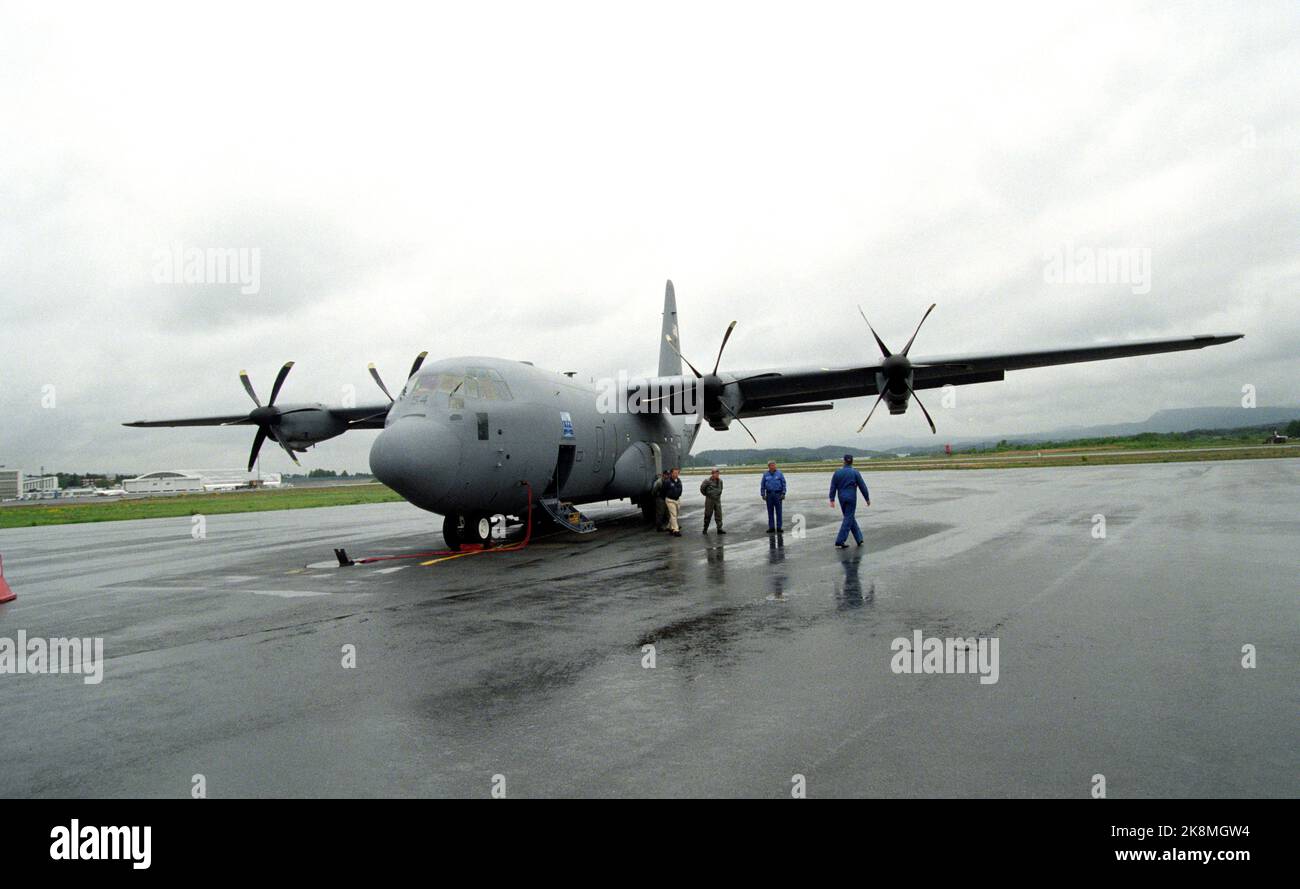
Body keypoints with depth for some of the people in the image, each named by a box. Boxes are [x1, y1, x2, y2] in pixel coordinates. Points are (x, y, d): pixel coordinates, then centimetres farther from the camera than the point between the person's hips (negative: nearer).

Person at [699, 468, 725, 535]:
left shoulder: (720, 481, 4)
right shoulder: (707, 481, -13)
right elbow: (702, 488, -3)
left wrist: (719, 494, 14)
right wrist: (706, 494, 4)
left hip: (717, 500, 4)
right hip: (709, 500, -4)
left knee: (719, 514, -2)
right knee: (708, 515, 4)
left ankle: (719, 529, -1)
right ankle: (705, 529, 16)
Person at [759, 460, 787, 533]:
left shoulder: (779, 473, 1)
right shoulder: (765, 474, 5)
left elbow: (783, 484, 1)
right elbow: (762, 485, 8)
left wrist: (783, 493, -6)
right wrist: (763, 494, 2)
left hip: (778, 494, -1)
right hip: (769, 494, 1)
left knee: (778, 511, -1)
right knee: (770, 512, 4)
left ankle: (779, 527, 4)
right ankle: (771, 527, 10)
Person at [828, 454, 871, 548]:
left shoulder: (837, 472, 1)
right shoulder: (855, 472, -7)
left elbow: (833, 487, 0)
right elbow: (862, 486, -3)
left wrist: (832, 500, 3)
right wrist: (867, 499, 5)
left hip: (841, 498, 4)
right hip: (851, 498, -4)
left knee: (851, 518, 16)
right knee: (848, 519, 0)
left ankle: (859, 538, 19)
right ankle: (840, 541, -6)